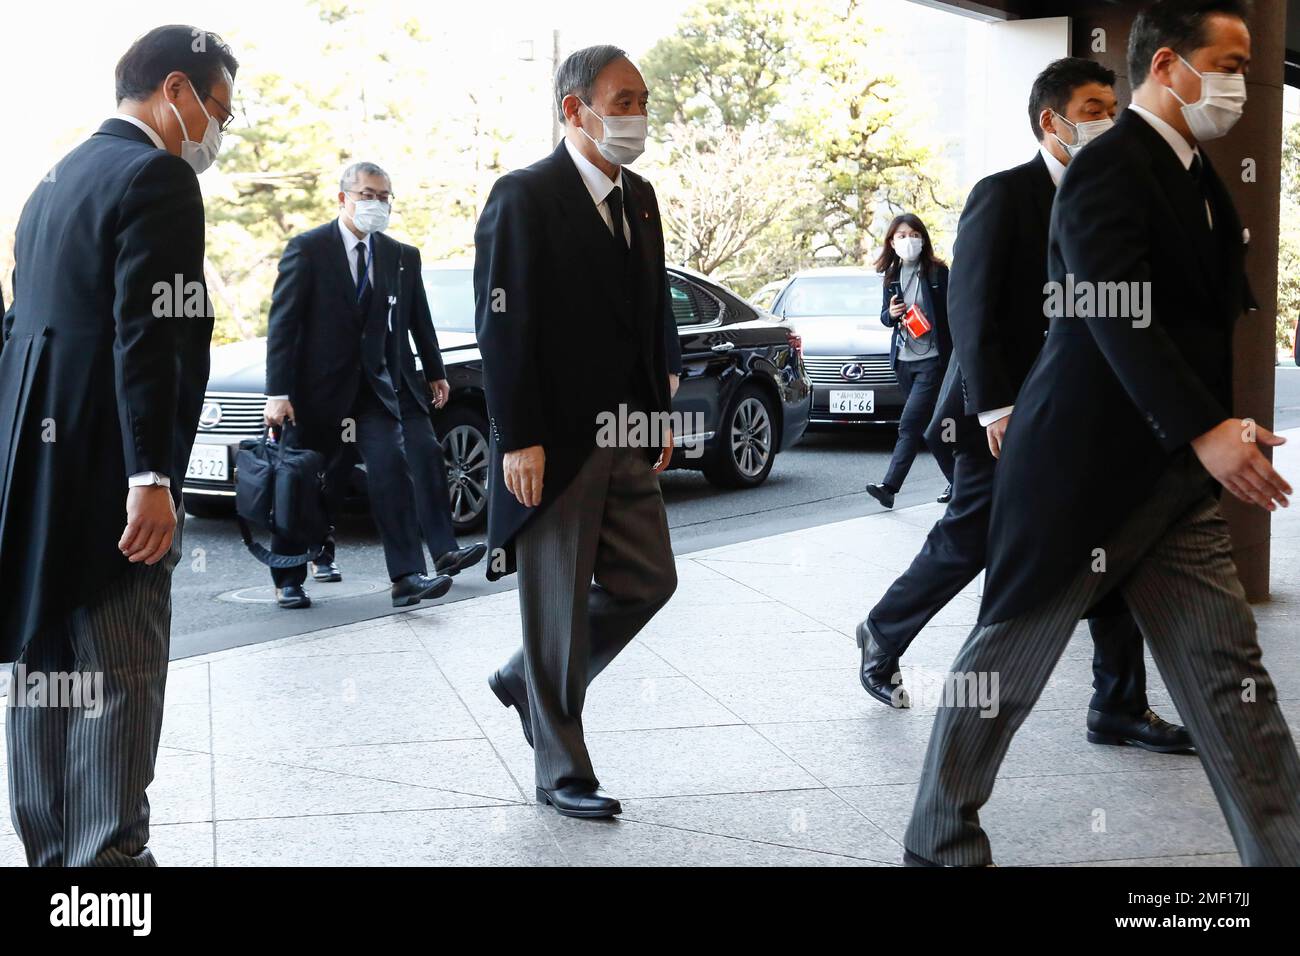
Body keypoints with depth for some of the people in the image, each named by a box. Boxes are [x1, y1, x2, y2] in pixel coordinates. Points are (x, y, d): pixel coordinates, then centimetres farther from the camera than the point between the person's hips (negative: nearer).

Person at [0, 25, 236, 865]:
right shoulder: (158, 176, -11)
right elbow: (145, 335, -20)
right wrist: (153, 476, -23)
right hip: (104, 468, -9)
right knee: (121, 675, -4)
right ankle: (108, 854, 0)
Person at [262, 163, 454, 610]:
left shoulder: (397, 256, 7)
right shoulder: (307, 249, -7)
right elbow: (282, 323, -10)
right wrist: (278, 392, -16)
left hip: (372, 385, 3)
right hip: (314, 387, -3)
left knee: (391, 468, -13)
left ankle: (407, 577, -15)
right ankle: (288, 581, 21)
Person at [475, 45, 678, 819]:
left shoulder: (640, 198, 12)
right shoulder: (524, 198, -11)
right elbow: (503, 327, -16)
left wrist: (662, 414, 12)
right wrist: (519, 441, -19)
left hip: (628, 436, 8)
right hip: (556, 441, -7)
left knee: (647, 581, 10)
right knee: (561, 605, 2)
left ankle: (530, 679, 30)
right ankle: (562, 771, 16)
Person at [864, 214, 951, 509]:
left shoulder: (938, 272, -4)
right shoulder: (892, 276, 11)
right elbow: (886, 316, 19)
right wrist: (890, 314, -6)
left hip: (933, 359, -6)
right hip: (904, 360, 6)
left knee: (910, 423, -15)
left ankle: (889, 487, -20)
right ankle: (957, 481, 24)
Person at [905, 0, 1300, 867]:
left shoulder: (1199, 175, 15)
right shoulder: (1110, 169, -14)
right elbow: (1118, 317, -26)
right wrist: (1205, 432, -33)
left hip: (1173, 478, 8)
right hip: (1083, 470, -8)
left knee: (1230, 675, 5)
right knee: (1008, 663, 6)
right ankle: (940, 842, 22)